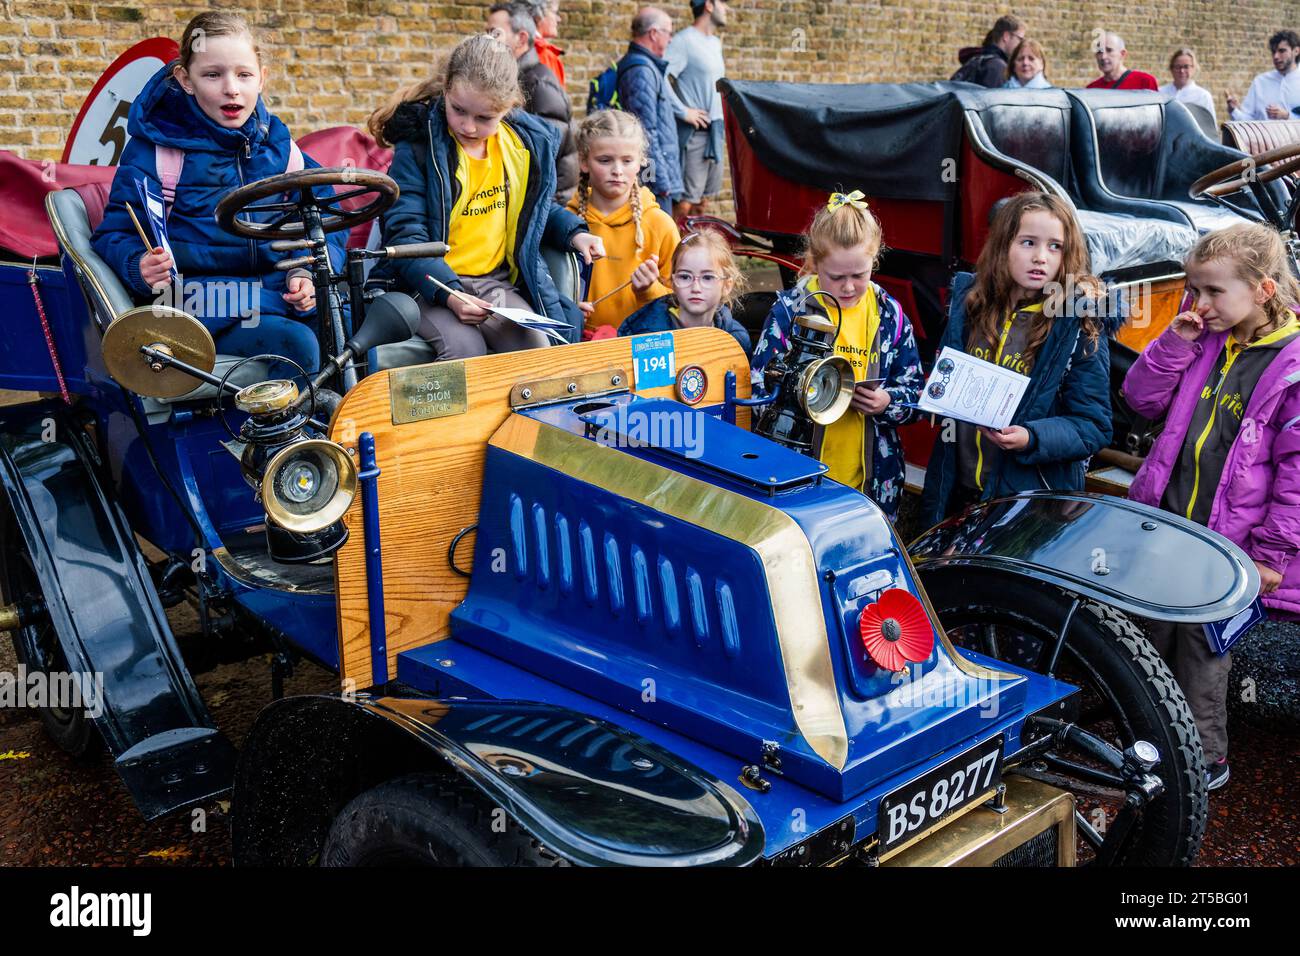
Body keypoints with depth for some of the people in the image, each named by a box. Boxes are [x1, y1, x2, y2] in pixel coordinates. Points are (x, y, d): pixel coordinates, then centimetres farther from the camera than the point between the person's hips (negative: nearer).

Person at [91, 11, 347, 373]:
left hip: (287, 298, 5)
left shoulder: (280, 148, 13)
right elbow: (115, 234, 0)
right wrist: (141, 267, -24)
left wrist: (311, 273, -6)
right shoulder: (155, 147, 1)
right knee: (295, 344, -32)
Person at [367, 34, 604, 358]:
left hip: (497, 282, 4)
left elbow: (536, 207, 24)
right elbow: (404, 235, -15)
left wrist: (574, 232, 4)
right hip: (430, 284, -4)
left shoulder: (528, 143, 4)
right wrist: (448, 293, -28)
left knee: (536, 347, -22)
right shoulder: (418, 146, -11)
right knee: (465, 347, -31)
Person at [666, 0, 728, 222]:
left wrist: (723, 126, 17)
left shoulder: (715, 43, 15)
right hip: (693, 132, -8)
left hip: (715, 132, 8)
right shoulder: (684, 40, -11)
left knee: (702, 198, 13)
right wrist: (683, 111, -19)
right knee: (684, 201, -9)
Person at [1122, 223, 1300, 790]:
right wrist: (1174, 344, -6)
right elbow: (1143, 400, 8)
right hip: (1165, 532, 6)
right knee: (1152, 641, 18)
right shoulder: (1205, 344, 4)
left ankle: (1205, 759, 27)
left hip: (1228, 551, -6)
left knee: (1201, 656, 7)